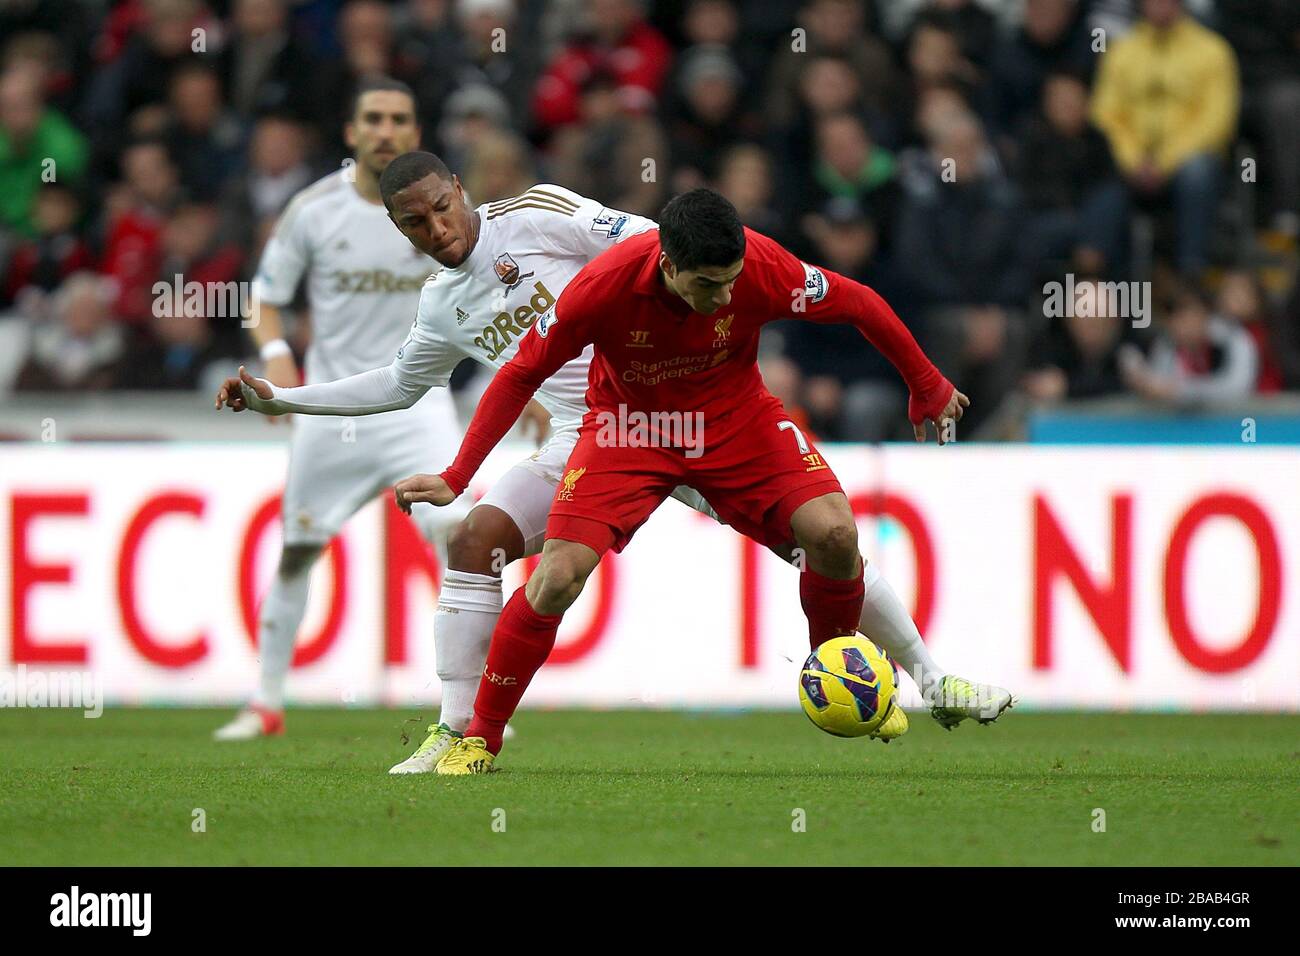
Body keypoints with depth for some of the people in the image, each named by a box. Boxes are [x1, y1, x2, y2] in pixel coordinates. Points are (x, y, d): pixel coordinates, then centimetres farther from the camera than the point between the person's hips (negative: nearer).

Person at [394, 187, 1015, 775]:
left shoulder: (764, 268, -28)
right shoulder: (603, 287, -31)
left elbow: (858, 305, -8)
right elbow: (522, 374, -16)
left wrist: (927, 388, 5)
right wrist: (455, 479, -16)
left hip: (735, 417, 2)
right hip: (629, 425, -2)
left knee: (834, 534, -19)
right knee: (556, 578, -19)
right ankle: (480, 738, -1)